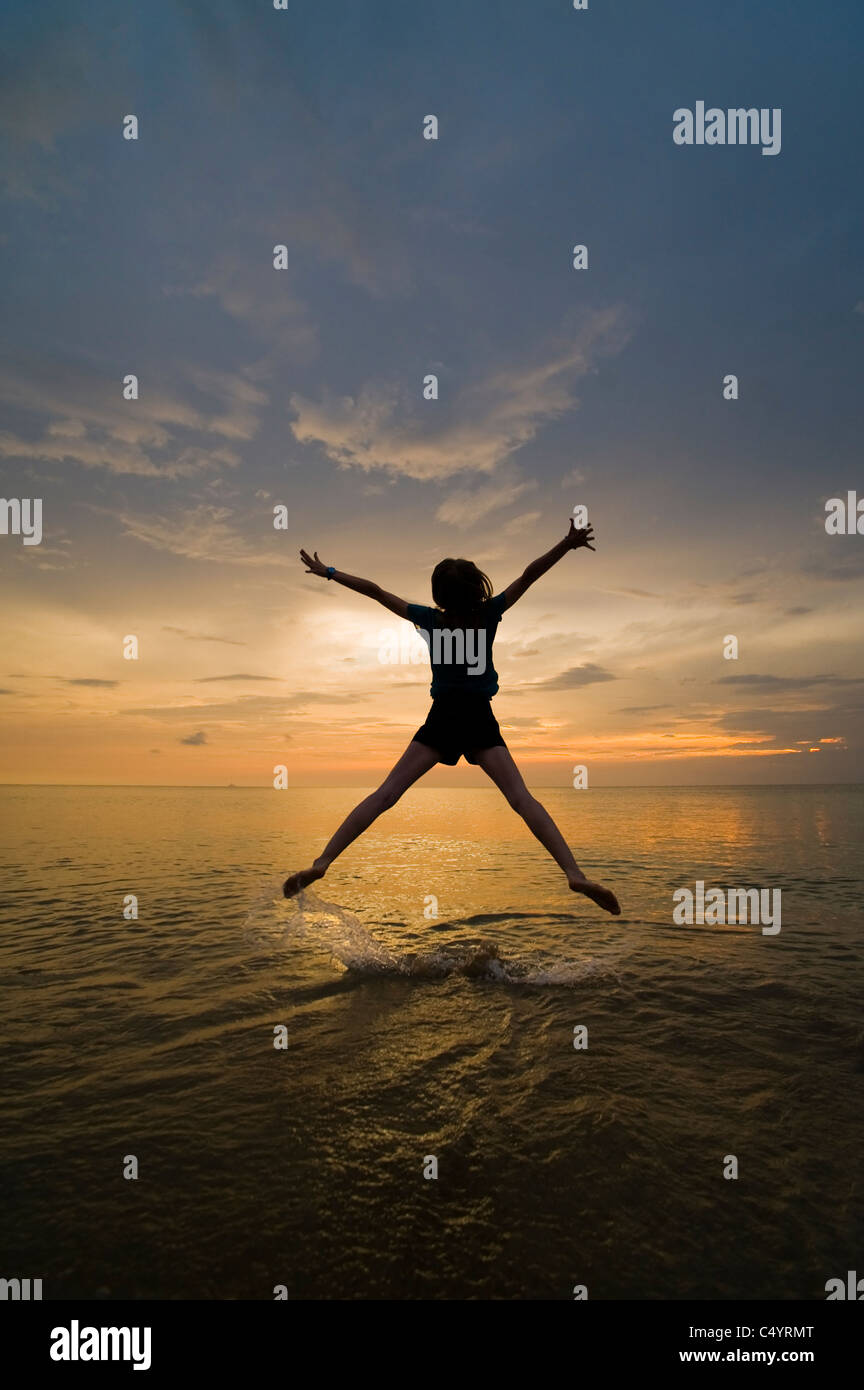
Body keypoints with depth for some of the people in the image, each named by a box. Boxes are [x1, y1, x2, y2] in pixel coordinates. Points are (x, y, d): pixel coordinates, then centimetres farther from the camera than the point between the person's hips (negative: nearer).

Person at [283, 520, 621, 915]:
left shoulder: (429, 619, -1)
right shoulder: (488, 614, -4)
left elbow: (375, 591, 2)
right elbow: (529, 575, -8)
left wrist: (327, 572, 9)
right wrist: (568, 543, -15)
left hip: (442, 720, 1)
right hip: (479, 721, -1)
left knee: (385, 794, -1)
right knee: (522, 799, -7)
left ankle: (321, 862, -7)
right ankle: (575, 874, -18)